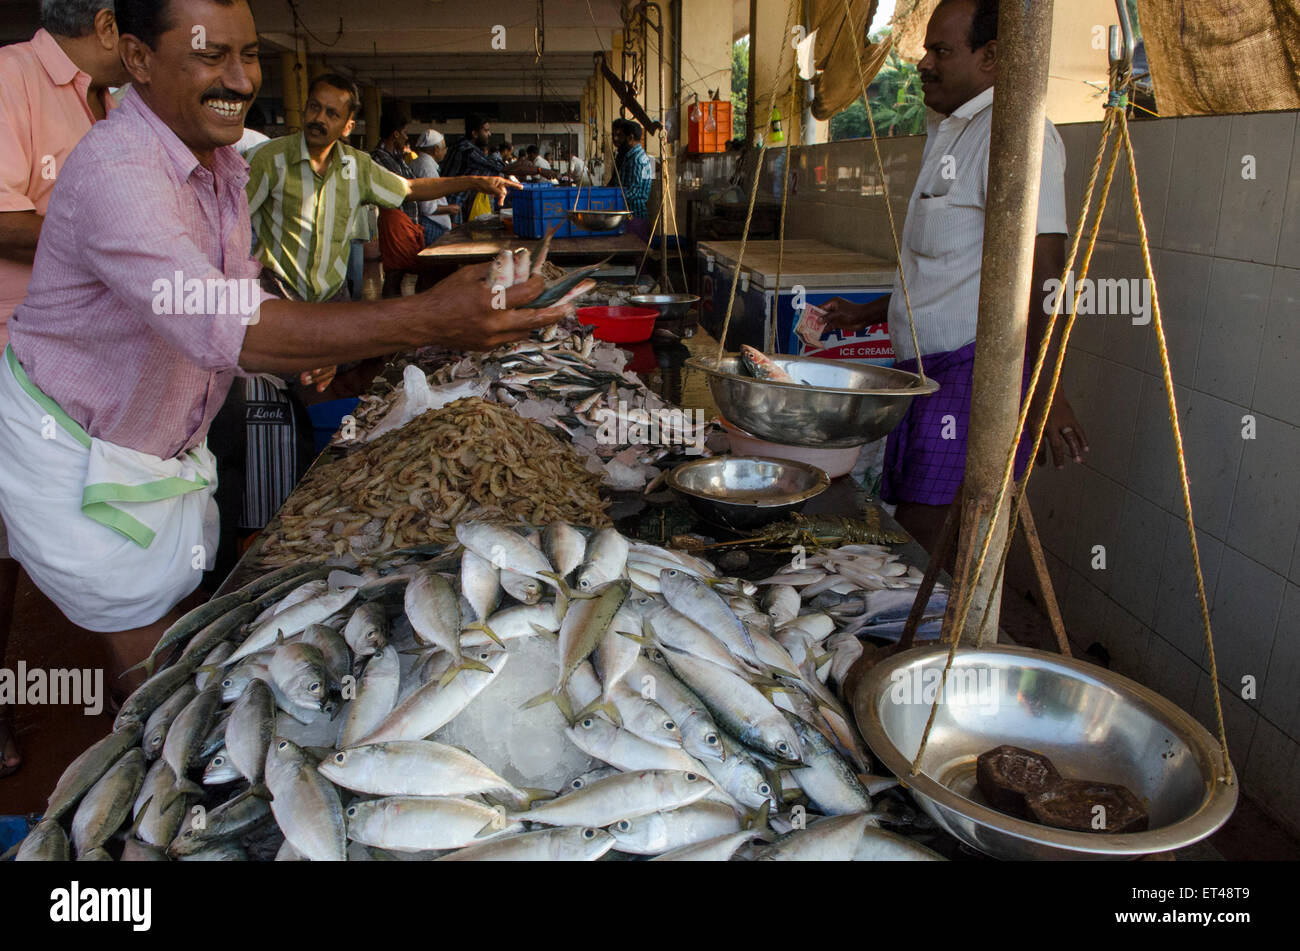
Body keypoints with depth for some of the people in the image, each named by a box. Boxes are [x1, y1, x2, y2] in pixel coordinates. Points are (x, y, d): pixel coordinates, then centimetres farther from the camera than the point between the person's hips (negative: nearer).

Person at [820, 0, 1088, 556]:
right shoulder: (950, 132, 21)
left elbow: (1040, 270, -20)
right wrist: (868, 315, 28)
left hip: (975, 365, -10)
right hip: (923, 364, 10)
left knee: (921, 534, -13)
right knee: (910, 533, 10)